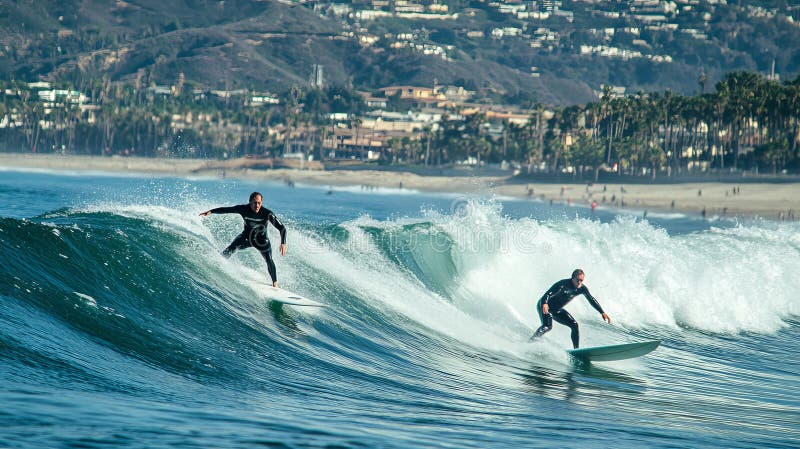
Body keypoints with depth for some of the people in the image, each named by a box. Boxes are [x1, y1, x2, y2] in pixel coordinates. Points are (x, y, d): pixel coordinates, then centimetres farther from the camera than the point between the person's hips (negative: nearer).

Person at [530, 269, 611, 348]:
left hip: (557, 310, 7)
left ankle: (576, 350, 1)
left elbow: (592, 300, 5)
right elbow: (548, 293, -35)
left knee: (574, 325, -6)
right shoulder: (564, 284, -27)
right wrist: (544, 304, -55)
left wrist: (603, 313, 0)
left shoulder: (582, 288, -7)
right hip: (545, 306, -7)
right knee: (547, 326, -31)